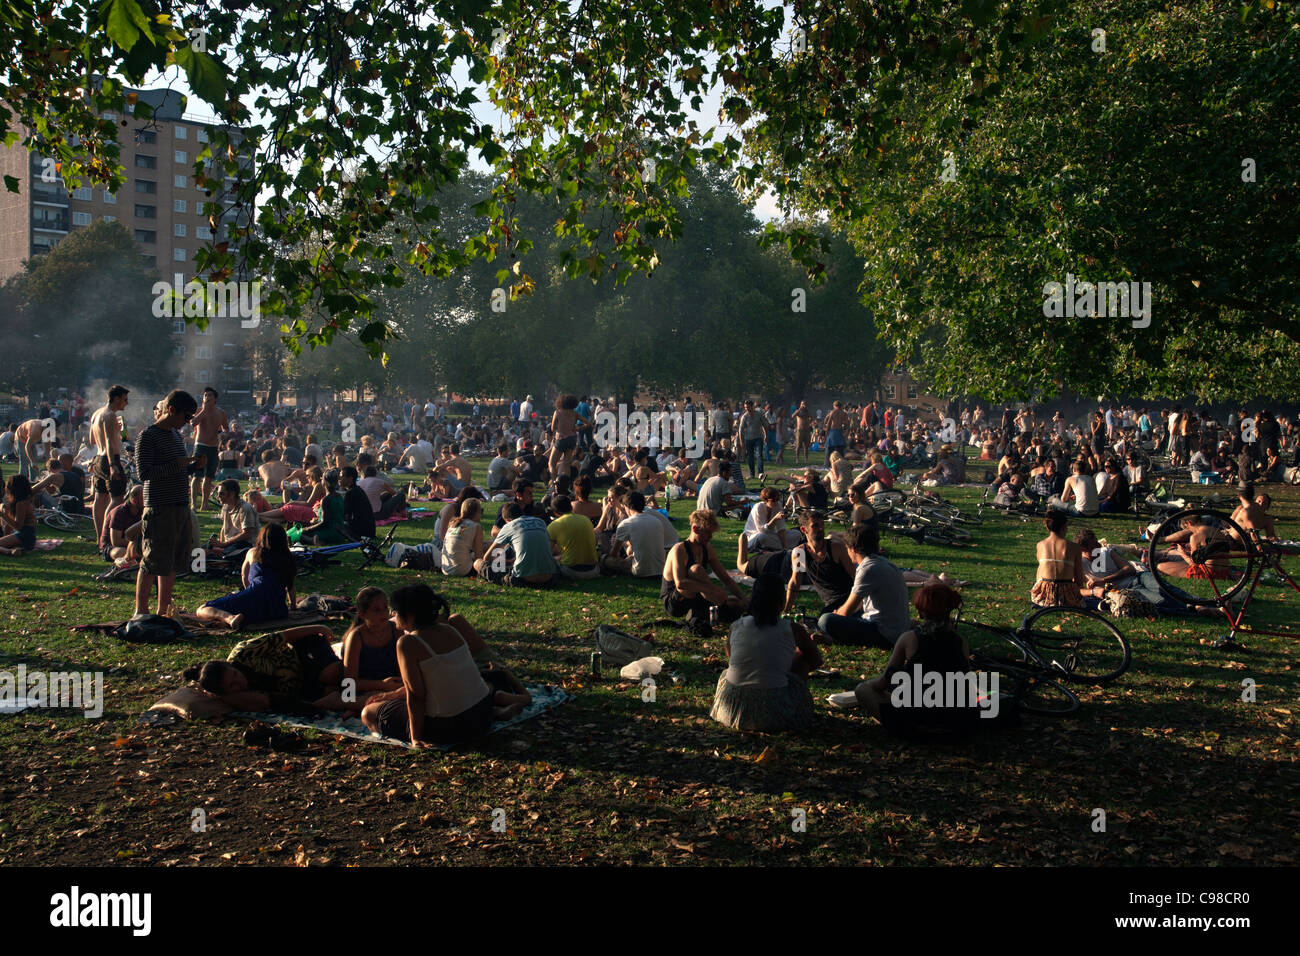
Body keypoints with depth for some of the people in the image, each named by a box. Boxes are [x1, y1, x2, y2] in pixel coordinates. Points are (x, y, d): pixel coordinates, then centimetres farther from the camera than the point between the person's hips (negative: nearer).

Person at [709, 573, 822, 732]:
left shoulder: (735, 627, 5)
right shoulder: (792, 630, -3)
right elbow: (816, 660, 15)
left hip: (731, 711, 3)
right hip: (773, 715, -3)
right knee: (802, 655, 21)